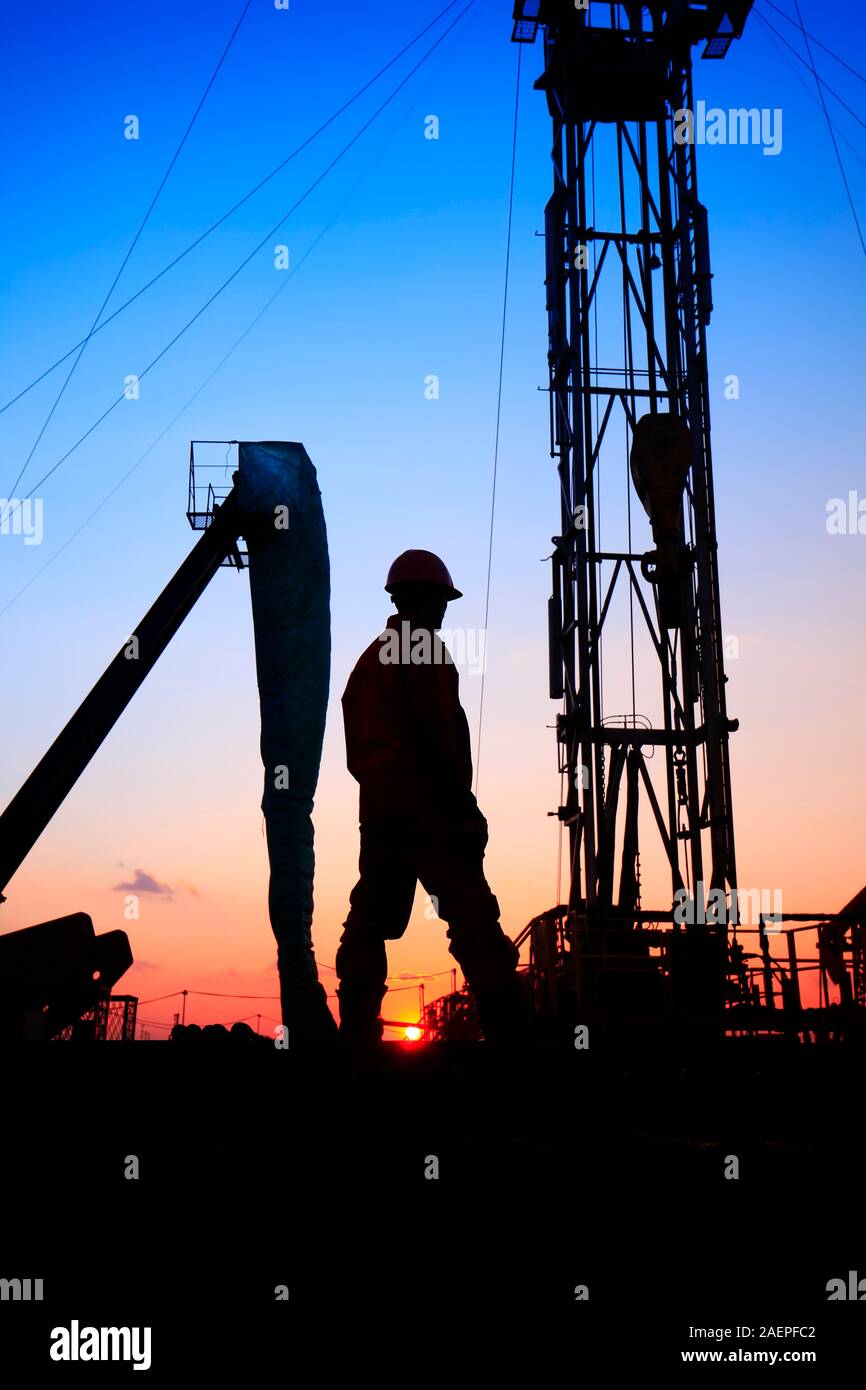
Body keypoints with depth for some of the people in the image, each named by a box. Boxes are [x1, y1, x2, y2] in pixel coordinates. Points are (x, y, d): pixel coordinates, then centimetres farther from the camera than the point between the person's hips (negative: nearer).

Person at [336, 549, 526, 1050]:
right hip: (427, 804, -8)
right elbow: (438, 731, -14)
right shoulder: (425, 647, -3)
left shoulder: (370, 658, 22)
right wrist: (463, 801, -12)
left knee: (370, 920, 6)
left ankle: (357, 1033, 5)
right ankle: (507, 1026, -17)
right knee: (472, 917, -11)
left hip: (378, 805, 8)